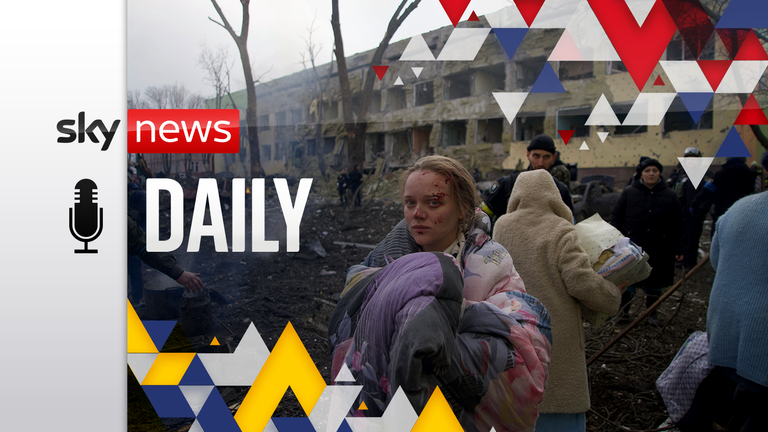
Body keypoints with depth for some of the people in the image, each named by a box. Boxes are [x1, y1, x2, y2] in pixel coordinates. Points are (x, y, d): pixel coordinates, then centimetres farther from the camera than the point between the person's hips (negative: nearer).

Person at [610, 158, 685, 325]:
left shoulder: (669, 196, 2)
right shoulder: (629, 192, 0)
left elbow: (677, 226, 3)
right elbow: (616, 217, 3)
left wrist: (679, 249, -1)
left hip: (658, 250, 1)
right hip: (631, 248, -1)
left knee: (655, 282, 12)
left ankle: (651, 311, 30)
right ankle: (622, 309, 23)